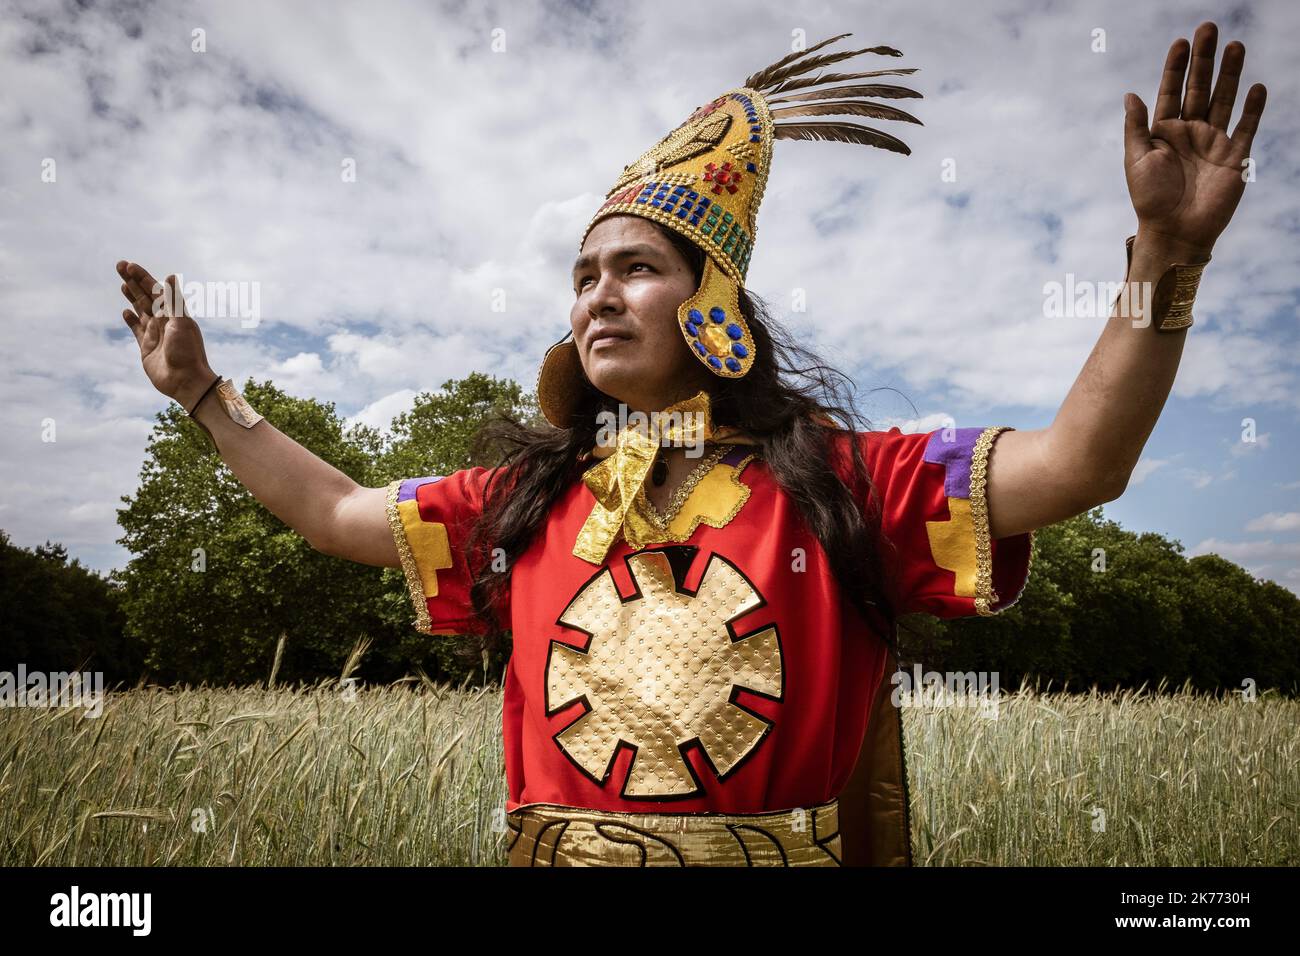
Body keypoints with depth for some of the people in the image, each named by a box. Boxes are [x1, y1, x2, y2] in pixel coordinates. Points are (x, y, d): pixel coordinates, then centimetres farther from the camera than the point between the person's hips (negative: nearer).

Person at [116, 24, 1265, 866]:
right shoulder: (526, 503, 3)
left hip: (786, 848, -2)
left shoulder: (839, 484, -7)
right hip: (555, 848, 3)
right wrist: (204, 390, 13)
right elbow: (335, 512, 11)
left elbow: (1077, 461, -13)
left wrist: (1167, 254, -24)